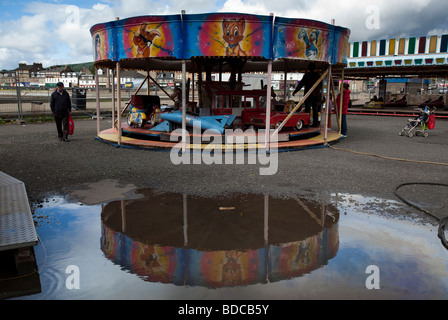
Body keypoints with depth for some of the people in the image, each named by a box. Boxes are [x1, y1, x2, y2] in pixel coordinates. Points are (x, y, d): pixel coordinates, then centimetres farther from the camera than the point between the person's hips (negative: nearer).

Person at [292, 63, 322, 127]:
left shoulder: (307, 75, -6)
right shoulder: (318, 76, 10)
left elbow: (301, 84, -8)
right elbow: (321, 86, 19)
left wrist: (295, 92, -3)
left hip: (309, 95, -5)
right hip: (317, 95, 5)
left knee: (307, 109, -4)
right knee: (315, 110, 10)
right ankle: (315, 123, 11)